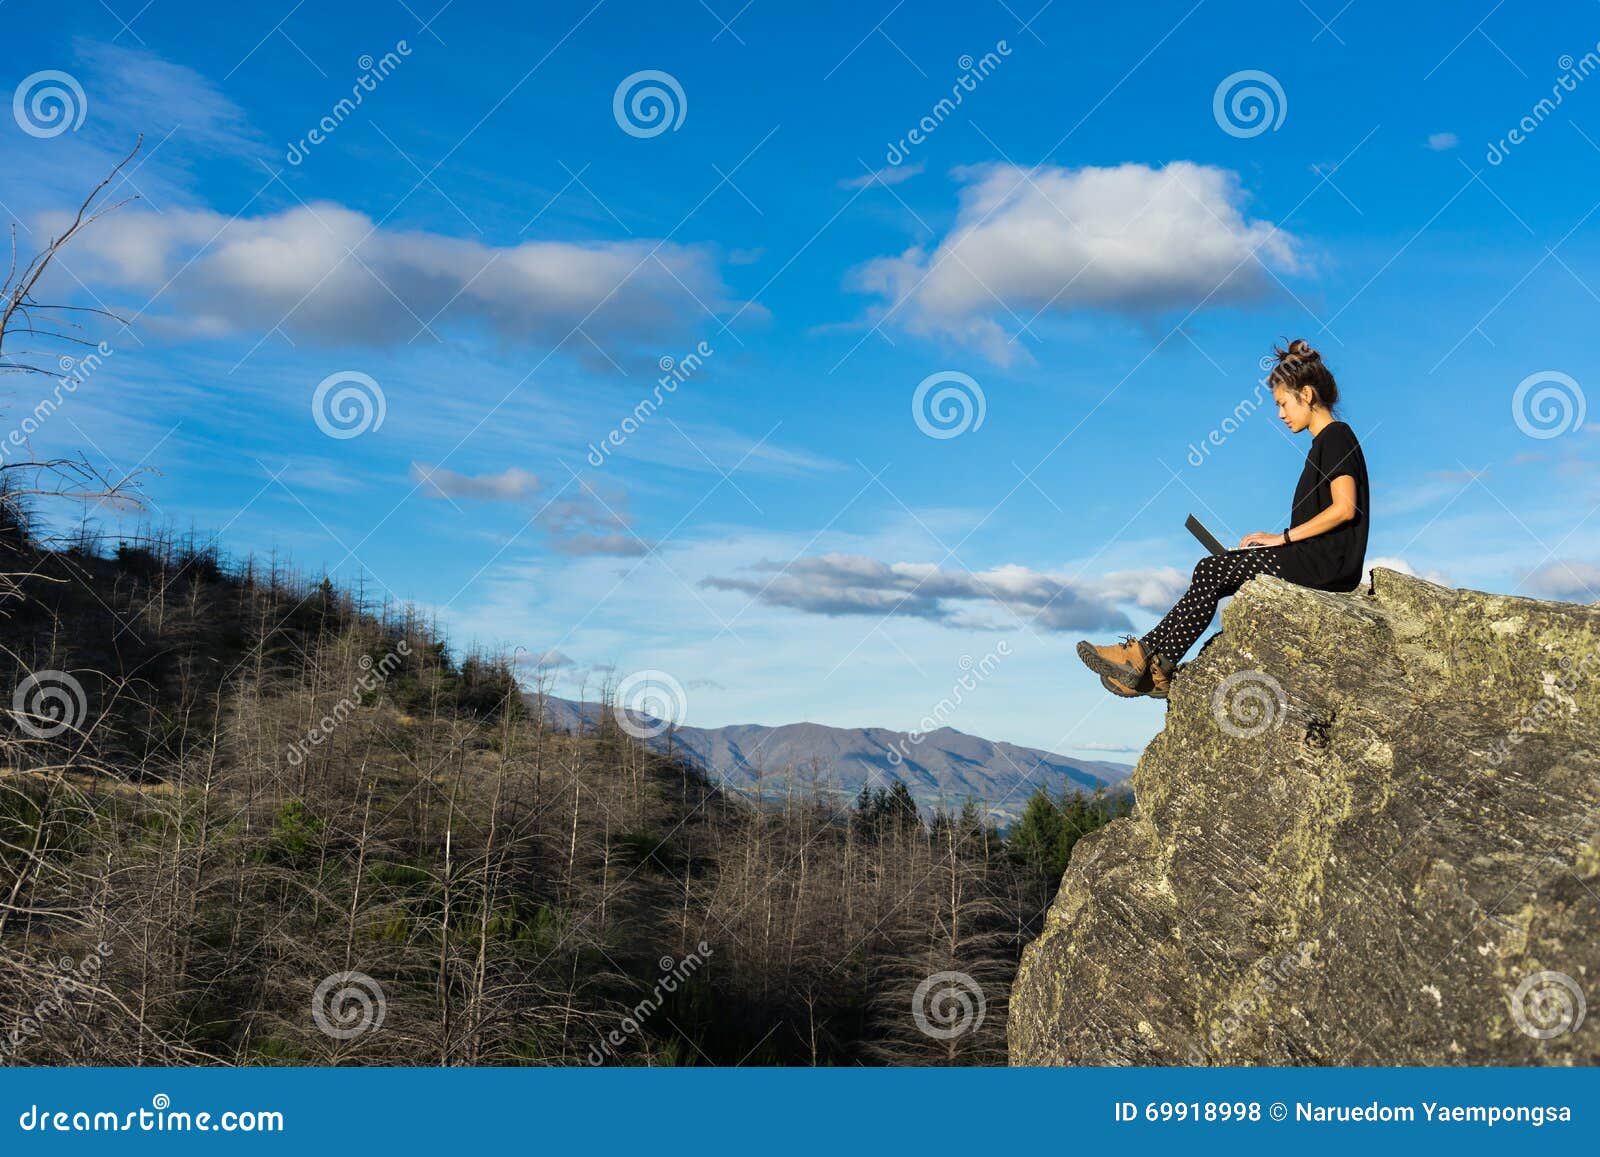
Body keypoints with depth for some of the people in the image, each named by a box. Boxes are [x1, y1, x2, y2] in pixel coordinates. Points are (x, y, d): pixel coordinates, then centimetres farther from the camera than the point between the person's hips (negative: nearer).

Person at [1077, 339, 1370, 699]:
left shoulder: (1337, 436, -8)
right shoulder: (1324, 443, 22)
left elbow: (1345, 508, -20)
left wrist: (1284, 537, -14)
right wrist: (1274, 540, 7)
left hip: (1326, 562, -10)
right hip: (1314, 558, 10)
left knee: (1211, 571, -15)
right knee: (1213, 572, -2)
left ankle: (1147, 658, -14)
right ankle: (1154, 668, -10)